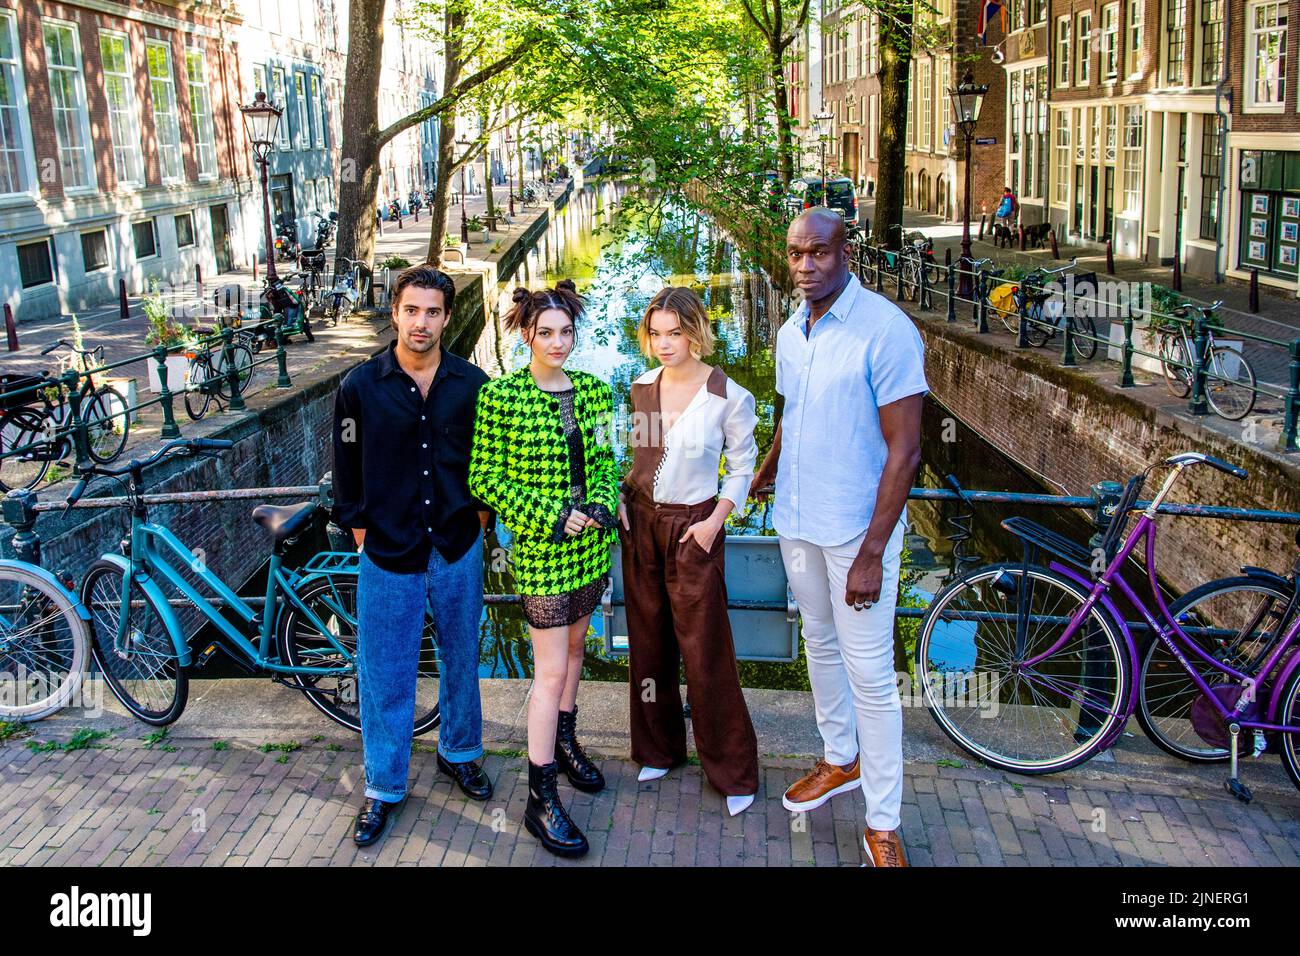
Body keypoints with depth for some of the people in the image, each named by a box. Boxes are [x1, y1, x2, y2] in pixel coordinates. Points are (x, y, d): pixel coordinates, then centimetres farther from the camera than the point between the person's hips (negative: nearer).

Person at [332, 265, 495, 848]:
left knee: (461, 657, 17)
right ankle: (384, 788, 21)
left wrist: (482, 510, 3)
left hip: (457, 547, 2)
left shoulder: (472, 383, -2)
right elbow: (347, 465, 2)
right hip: (388, 553, -2)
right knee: (384, 672, 6)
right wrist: (358, 526, 0)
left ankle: (458, 752, 39)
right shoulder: (361, 386, -6)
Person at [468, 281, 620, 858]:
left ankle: (564, 742, 42)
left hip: (590, 544, 6)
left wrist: (601, 503, -8)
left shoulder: (592, 391, 4)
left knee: (574, 643, 21)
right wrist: (550, 517, -18)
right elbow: (484, 478, -12)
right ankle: (541, 800, 6)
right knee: (552, 670, -4)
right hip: (541, 547, -6)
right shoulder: (500, 396, -12)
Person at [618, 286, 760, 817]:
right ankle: (659, 748, 30)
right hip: (641, 521, 5)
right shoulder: (640, 388, 2)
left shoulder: (728, 396, -11)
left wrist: (715, 522, -11)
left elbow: (742, 466, -3)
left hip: (693, 528, -4)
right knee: (648, 639, 13)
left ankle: (734, 771, 11)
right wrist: (619, 501, 1)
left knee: (703, 648, -3)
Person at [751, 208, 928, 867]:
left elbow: (904, 450, -19)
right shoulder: (791, 334, 5)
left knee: (870, 675, -1)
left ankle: (882, 824, 12)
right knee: (820, 645, 21)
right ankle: (840, 761, 42)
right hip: (797, 519, 7)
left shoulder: (886, 330, -18)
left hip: (856, 529, -7)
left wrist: (872, 554, -21)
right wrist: (762, 477, 36)